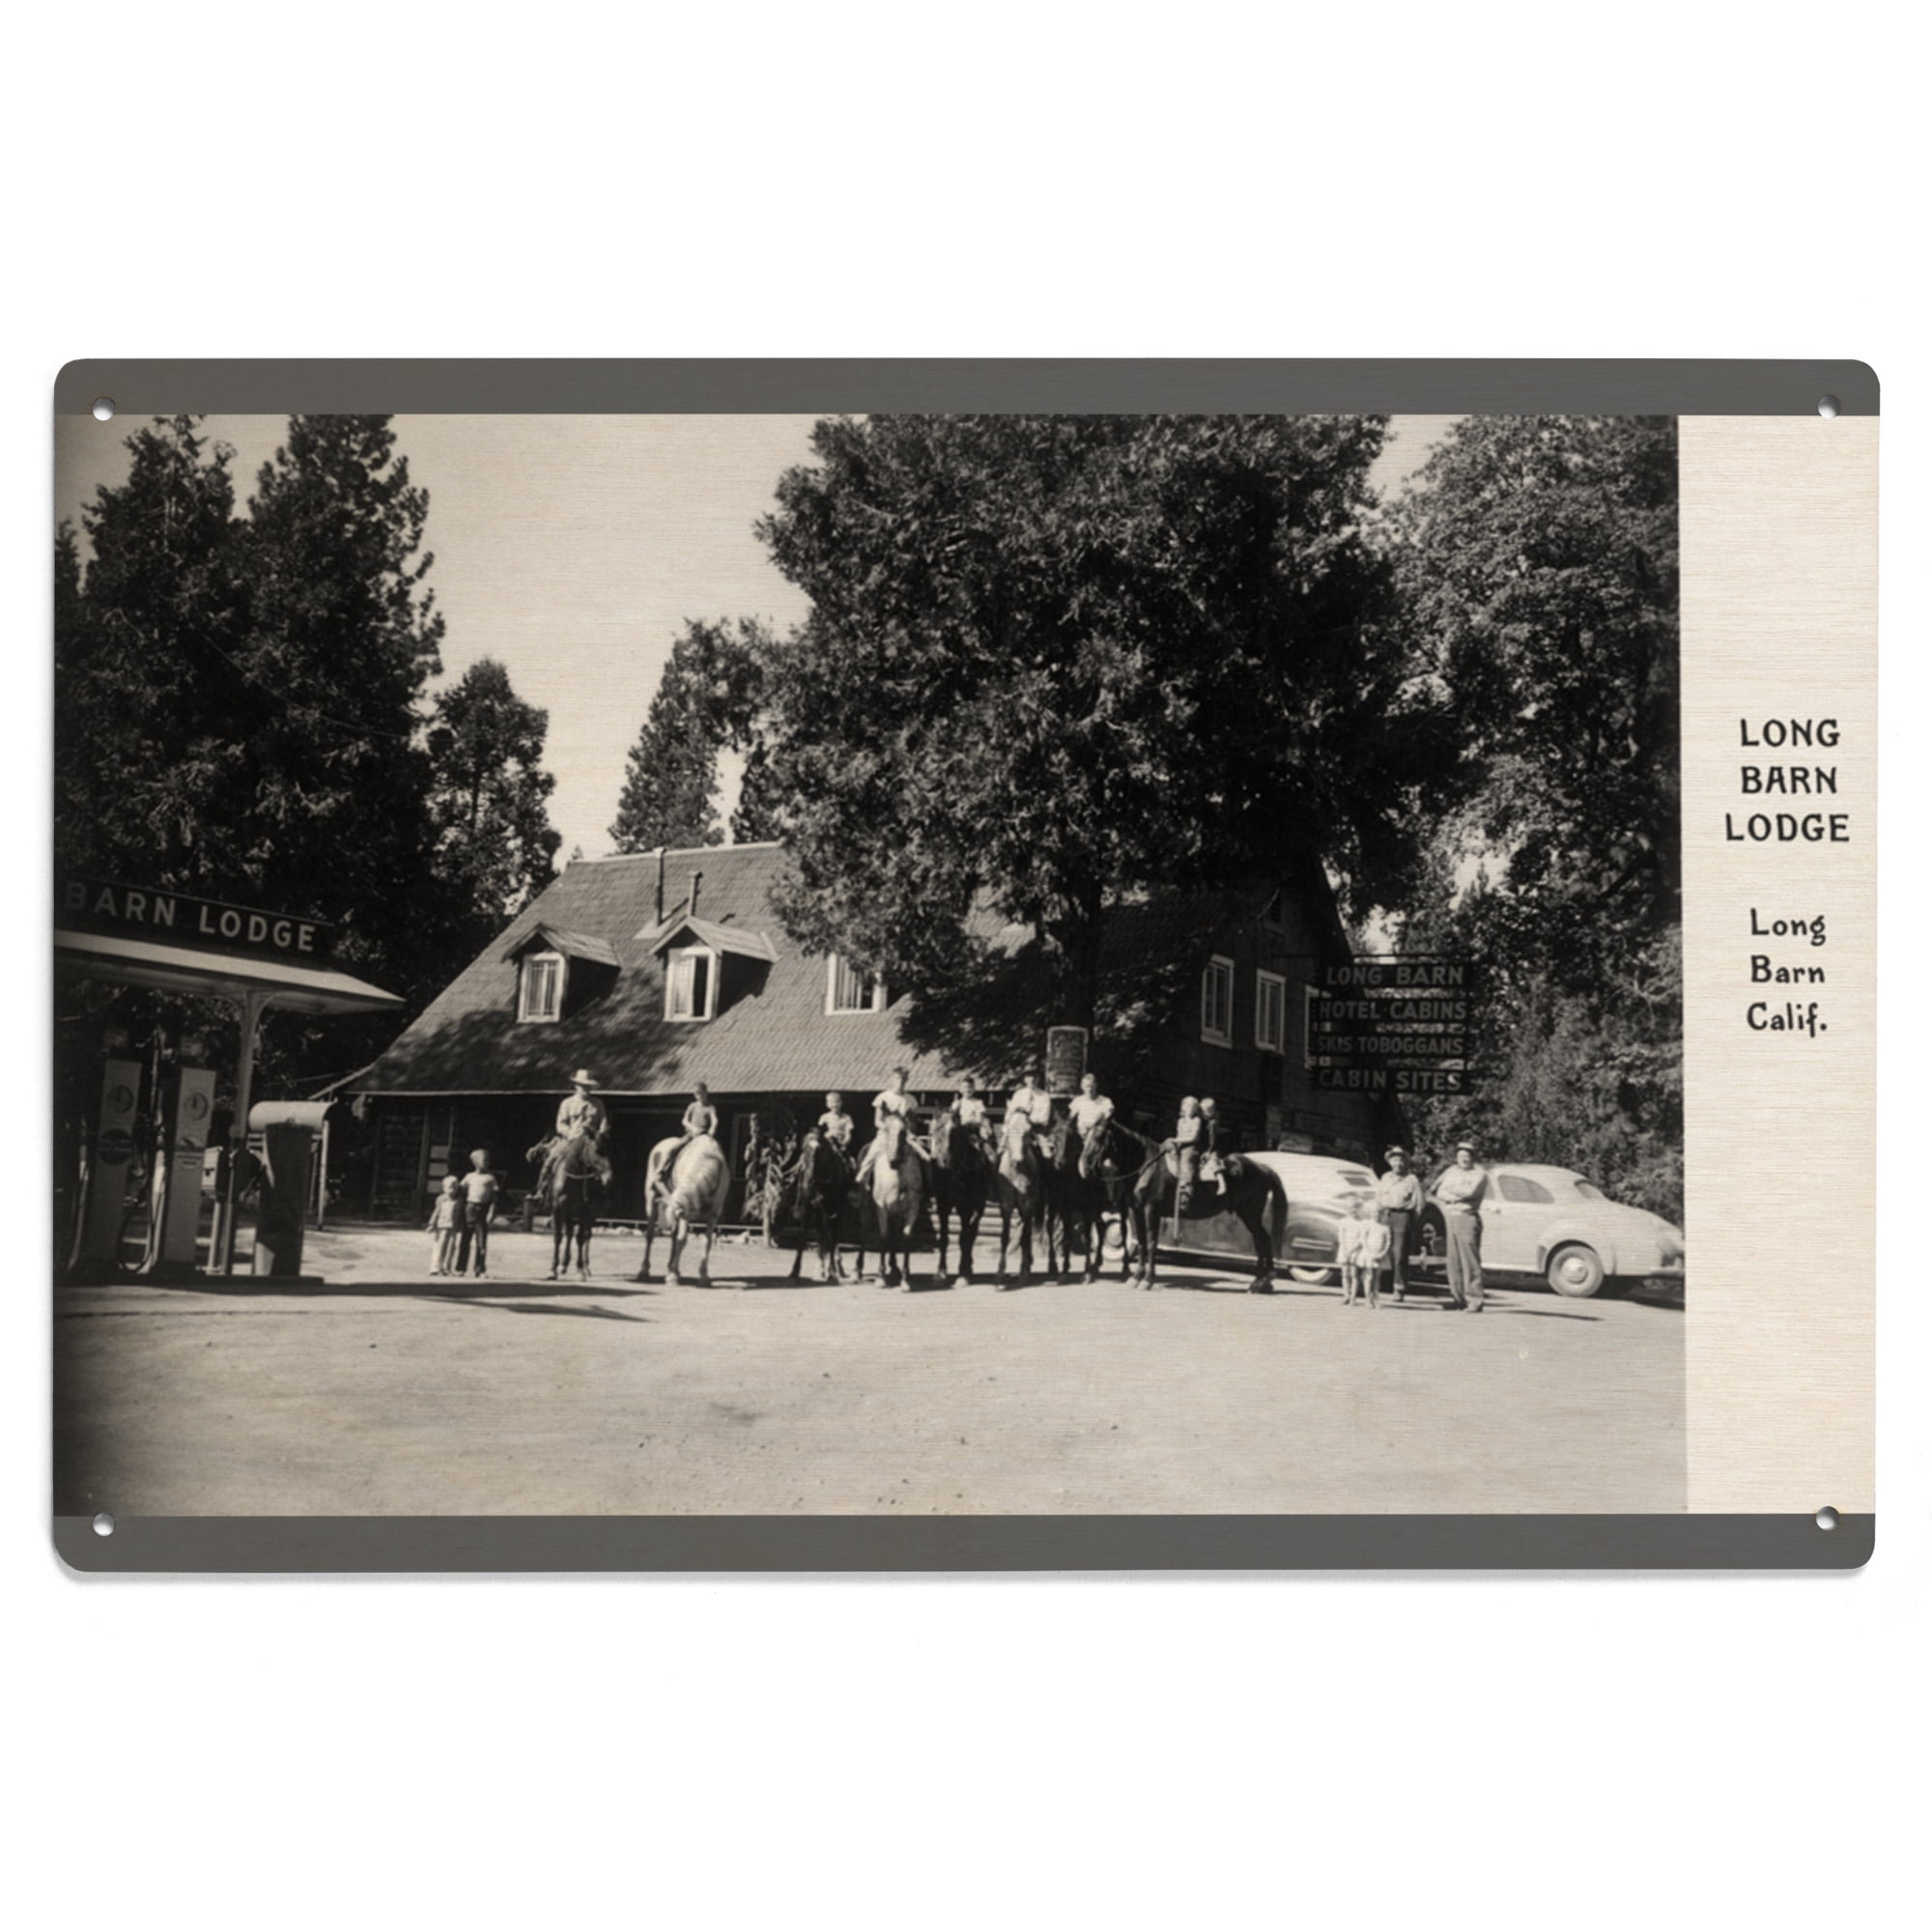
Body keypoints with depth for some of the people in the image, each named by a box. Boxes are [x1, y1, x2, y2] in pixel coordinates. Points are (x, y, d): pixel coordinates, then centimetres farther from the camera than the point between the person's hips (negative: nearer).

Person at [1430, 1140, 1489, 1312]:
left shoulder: (1479, 1174, 4)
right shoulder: (1449, 1172, 19)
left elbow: (1470, 1192, -12)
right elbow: (1434, 1192, 11)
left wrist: (1451, 1190, 1)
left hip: (1467, 1218, -5)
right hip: (1449, 1219, 5)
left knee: (1470, 1261, -11)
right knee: (1453, 1261, 2)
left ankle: (1474, 1300, -12)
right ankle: (1457, 1297, 8)